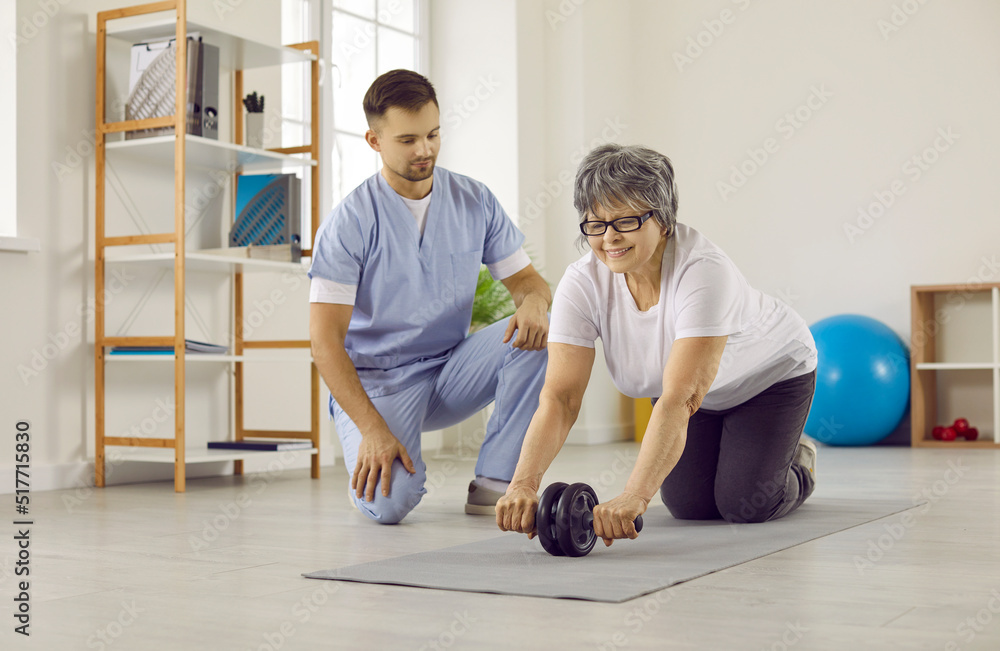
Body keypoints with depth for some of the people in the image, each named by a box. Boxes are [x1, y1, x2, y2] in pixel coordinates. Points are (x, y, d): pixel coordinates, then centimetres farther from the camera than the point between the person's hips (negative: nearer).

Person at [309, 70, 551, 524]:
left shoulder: (475, 202, 0)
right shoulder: (349, 222, -13)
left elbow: (526, 279, 5)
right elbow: (325, 340, -16)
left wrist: (534, 302, -22)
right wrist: (373, 429, -27)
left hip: (451, 370, 4)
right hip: (374, 381, -4)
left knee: (539, 329, -22)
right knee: (389, 504, -29)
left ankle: (493, 484, -14)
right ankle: (371, 467, 10)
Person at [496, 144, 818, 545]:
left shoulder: (703, 271, -41)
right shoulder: (582, 283, -27)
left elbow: (679, 401, -50)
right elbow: (560, 397, -33)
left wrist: (633, 498, -60)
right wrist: (524, 483, -49)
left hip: (771, 373, -4)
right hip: (688, 382, 4)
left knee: (746, 504, -14)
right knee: (690, 504, -7)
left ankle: (798, 461, 19)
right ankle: (719, 453, 26)